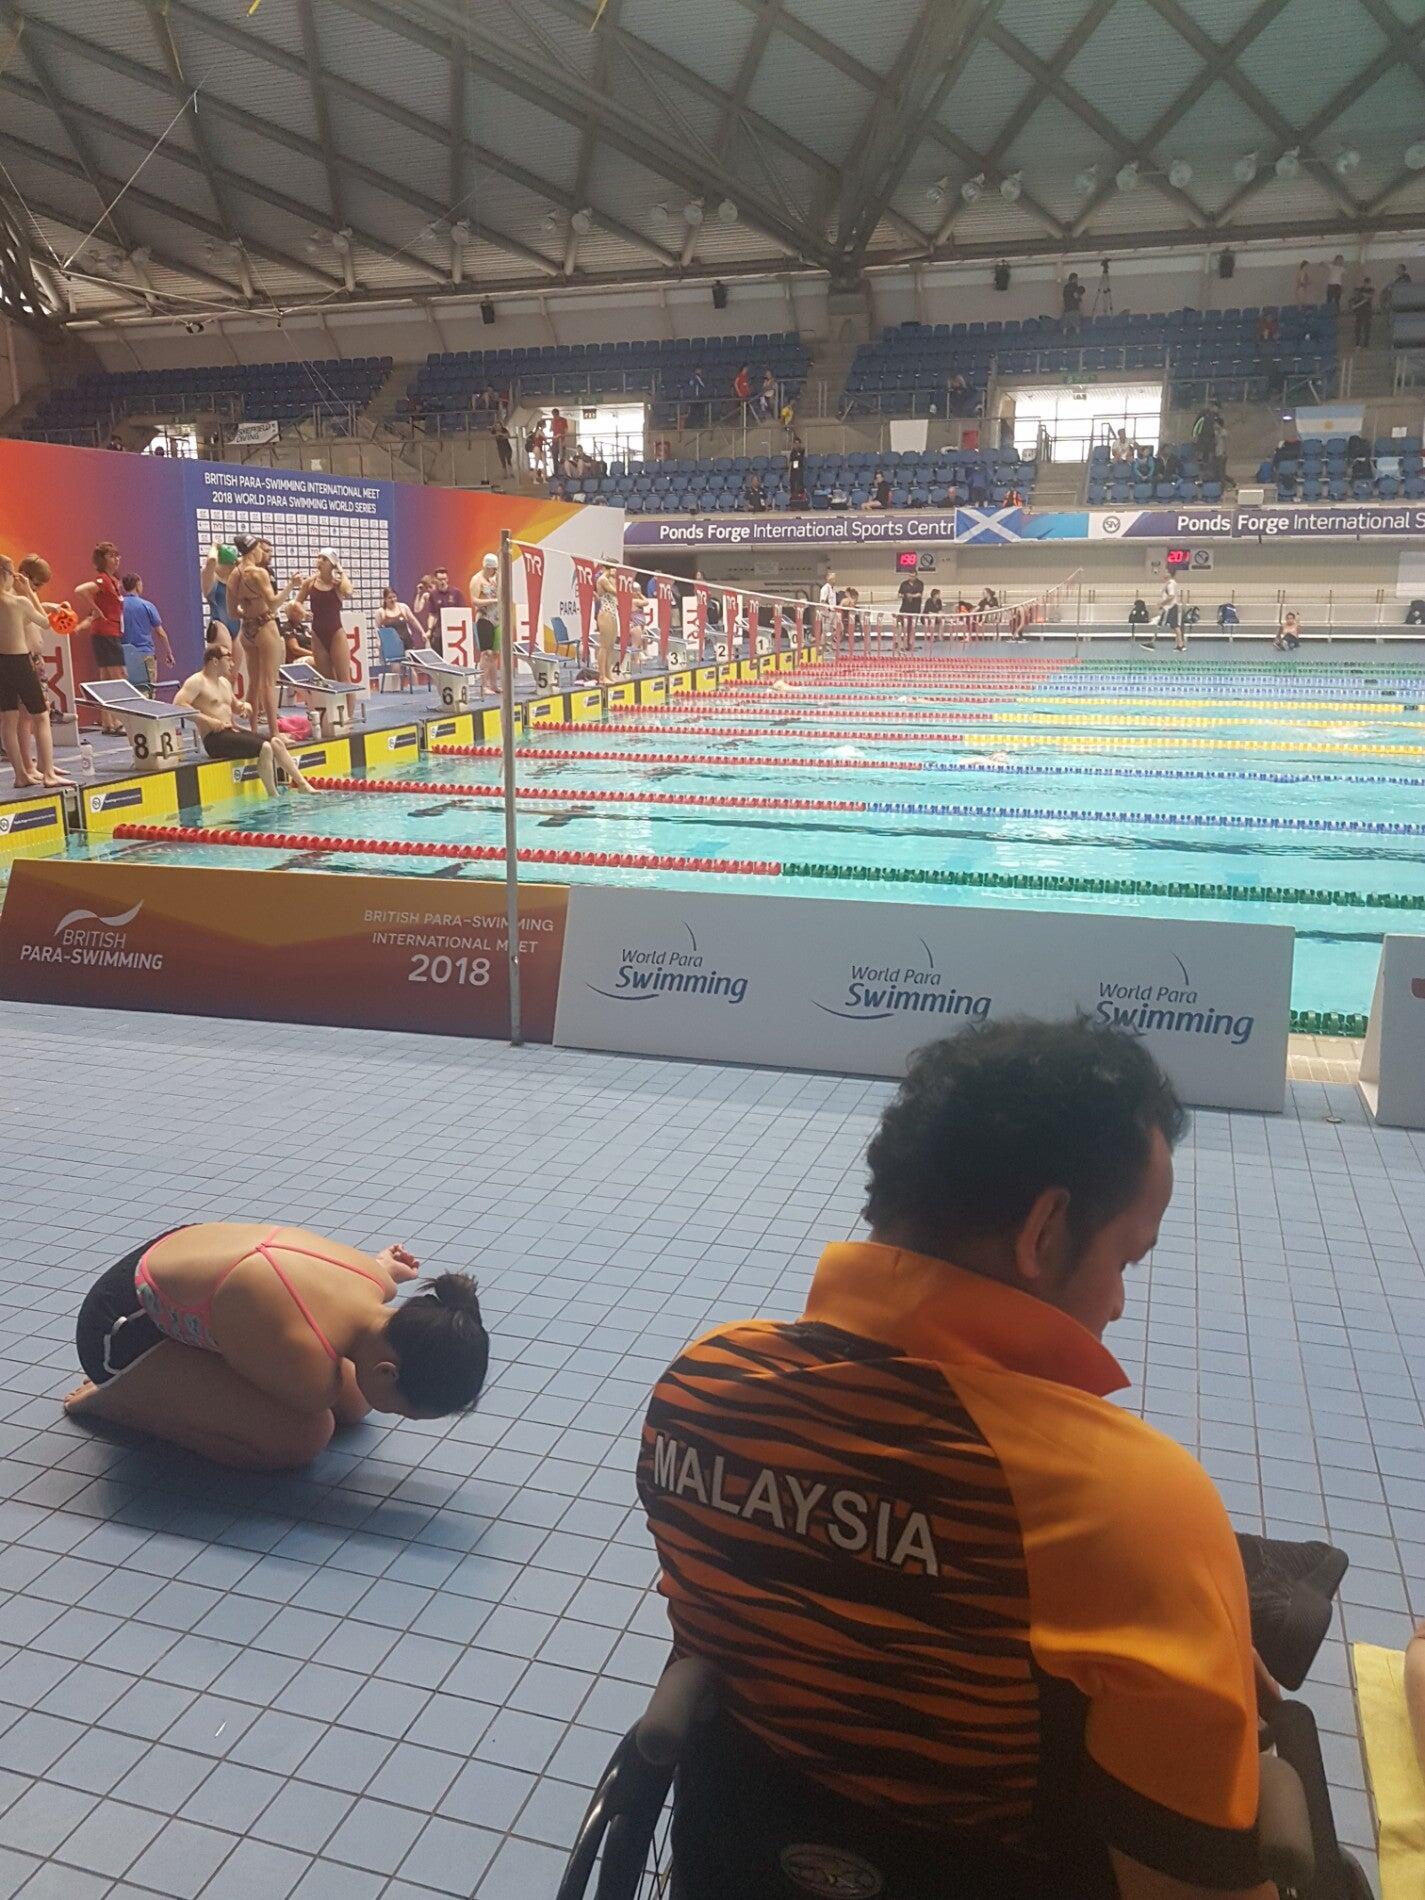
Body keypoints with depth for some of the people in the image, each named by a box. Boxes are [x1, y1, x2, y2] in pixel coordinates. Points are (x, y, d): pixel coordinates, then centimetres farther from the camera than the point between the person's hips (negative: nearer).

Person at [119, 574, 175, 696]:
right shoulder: (147, 606, -3)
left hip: (124, 657, 3)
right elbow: (160, 633, 0)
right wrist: (168, 653, 9)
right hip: (145, 654, -3)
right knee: (148, 694, -4)